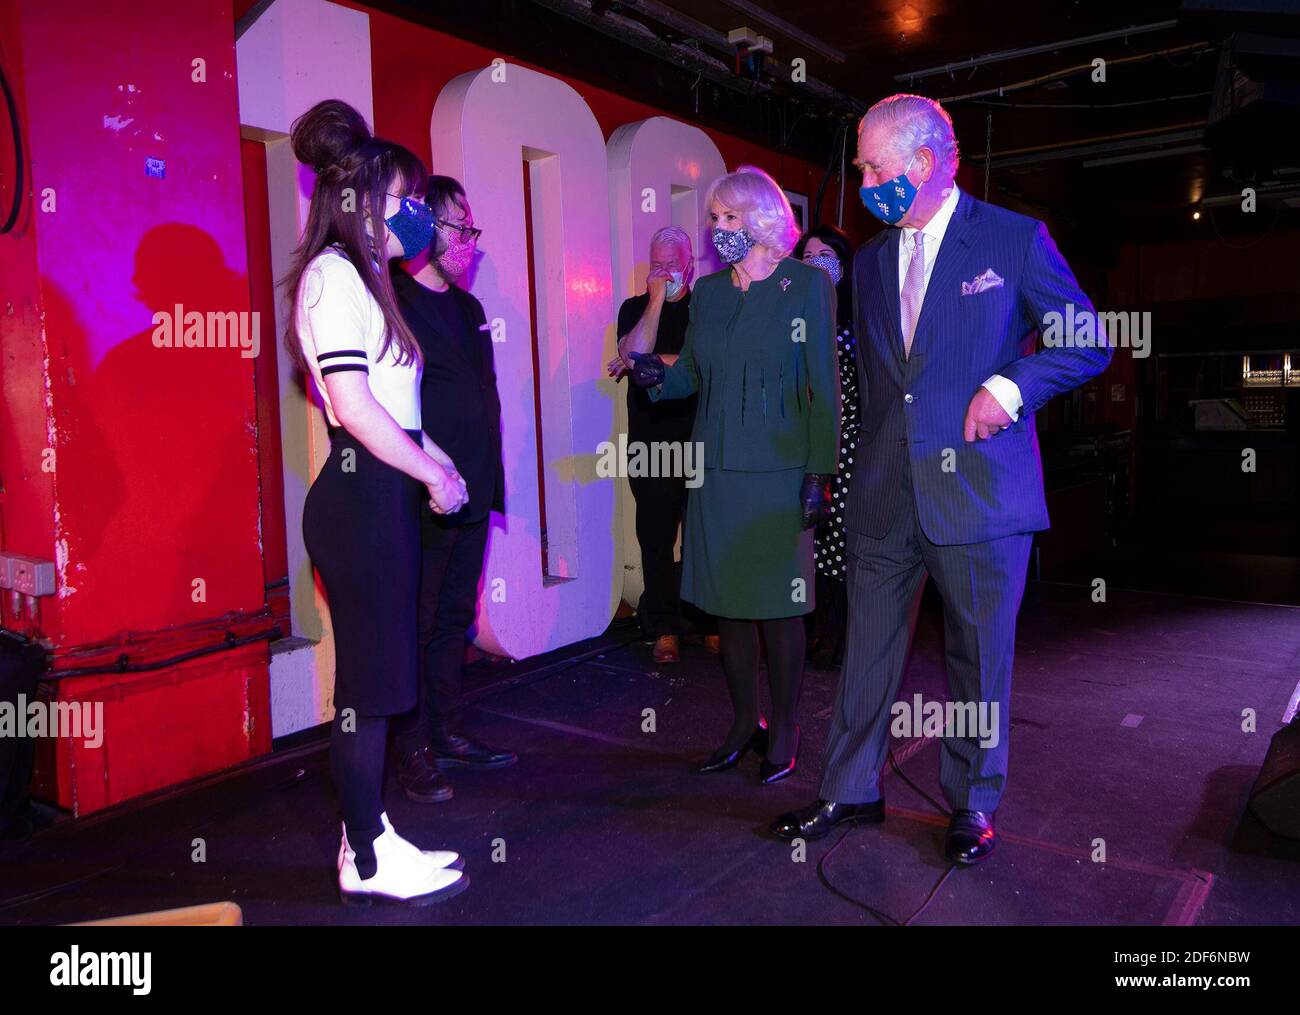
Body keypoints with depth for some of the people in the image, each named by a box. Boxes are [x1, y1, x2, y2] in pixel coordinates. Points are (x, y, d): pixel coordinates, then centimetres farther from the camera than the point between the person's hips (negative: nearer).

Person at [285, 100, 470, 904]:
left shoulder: (363, 279, 19)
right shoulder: (333, 275, -10)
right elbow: (354, 408, -19)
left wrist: (434, 458, 9)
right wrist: (435, 475, -10)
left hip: (386, 495, 10)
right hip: (361, 496, -9)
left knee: (377, 676, 13)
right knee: (372, 681, -1)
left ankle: (370, 838, 25)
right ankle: (367, 860, 13)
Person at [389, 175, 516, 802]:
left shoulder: (468, 307, 17)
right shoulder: (391, 301, -11)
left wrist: (489, 478, 14)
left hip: (470, 497, 9)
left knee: (453, 620, 16)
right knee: (416, 627, 3)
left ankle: (447, 735, 29)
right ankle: (415, 752, 16)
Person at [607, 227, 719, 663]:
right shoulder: (634, 308, 10)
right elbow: (633, 354, -9)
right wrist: (656, 299, -8)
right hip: (650, 445, 0)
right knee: (656, 539, 2)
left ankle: (713, 624, 13)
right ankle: (665, 630, 11)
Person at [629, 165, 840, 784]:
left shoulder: (807, 285, -1)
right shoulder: (707, 292, 13)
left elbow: (823, 385, -5)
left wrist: (820, 471, -11)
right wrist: (656, 375, -6)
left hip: (778, 470, -5)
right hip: (717, 470, 5)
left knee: (778, 604, 1)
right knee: (727, 602, 9)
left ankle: (784, 730, 18)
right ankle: (744, 724, 24)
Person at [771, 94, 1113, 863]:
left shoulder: (1015, 239, -1)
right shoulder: (871, 261, 14)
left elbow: (1088, 344, 1)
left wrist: (1008, 386, -14)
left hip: (979, 488, -4)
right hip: (884, 494, 4)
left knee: (980, 655, 8)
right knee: (869, 646, 9)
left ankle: (973, 803, 27)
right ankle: (851, 791, 24)